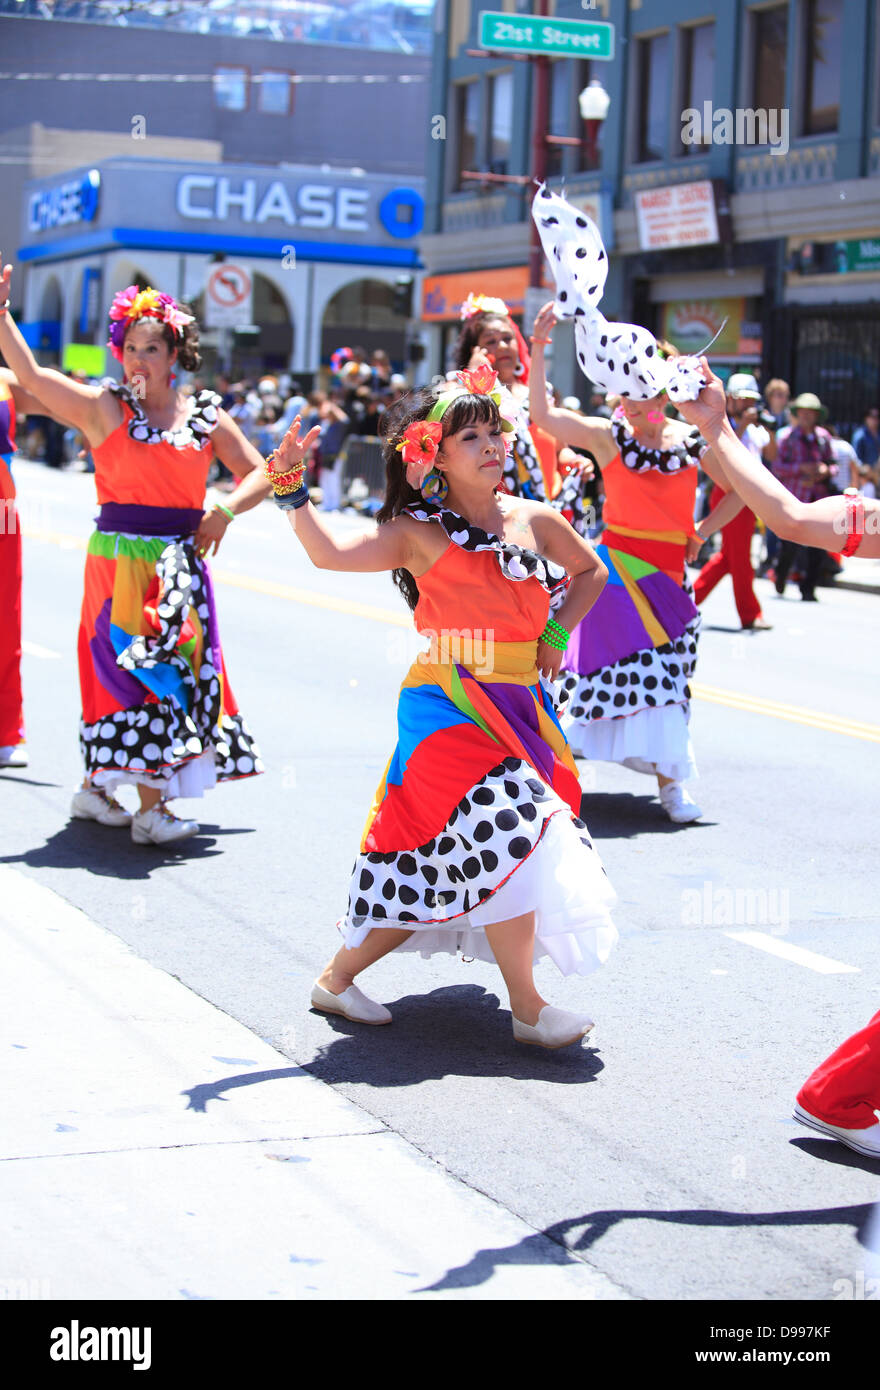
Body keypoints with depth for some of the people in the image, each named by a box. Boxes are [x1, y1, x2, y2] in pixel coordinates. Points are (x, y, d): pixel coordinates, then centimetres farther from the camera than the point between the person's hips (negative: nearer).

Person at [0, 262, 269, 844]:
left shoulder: (206, 415, 6)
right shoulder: (103, 407, -1)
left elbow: (258, 472, 12)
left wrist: (226, 512, -4)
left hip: (181, 565, 4)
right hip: (121, 558, -4)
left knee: (180, 666, 7)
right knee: (139, 668, -8)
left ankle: (94, 786, 23)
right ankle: (151, 808, -6)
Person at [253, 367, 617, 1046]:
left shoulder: (535, 520, 8)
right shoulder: (420, 534, -4)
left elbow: (590, 571, 26)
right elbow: (331, 552, -16)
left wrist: (555, 636, 14)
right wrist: (292, 490, -27)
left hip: (520, 708, 6)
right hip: (449, 706, -6)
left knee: (440, 866, 8)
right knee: (509, 834, -19)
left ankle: (338, 977, 24)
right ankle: (528, 1008, -6)